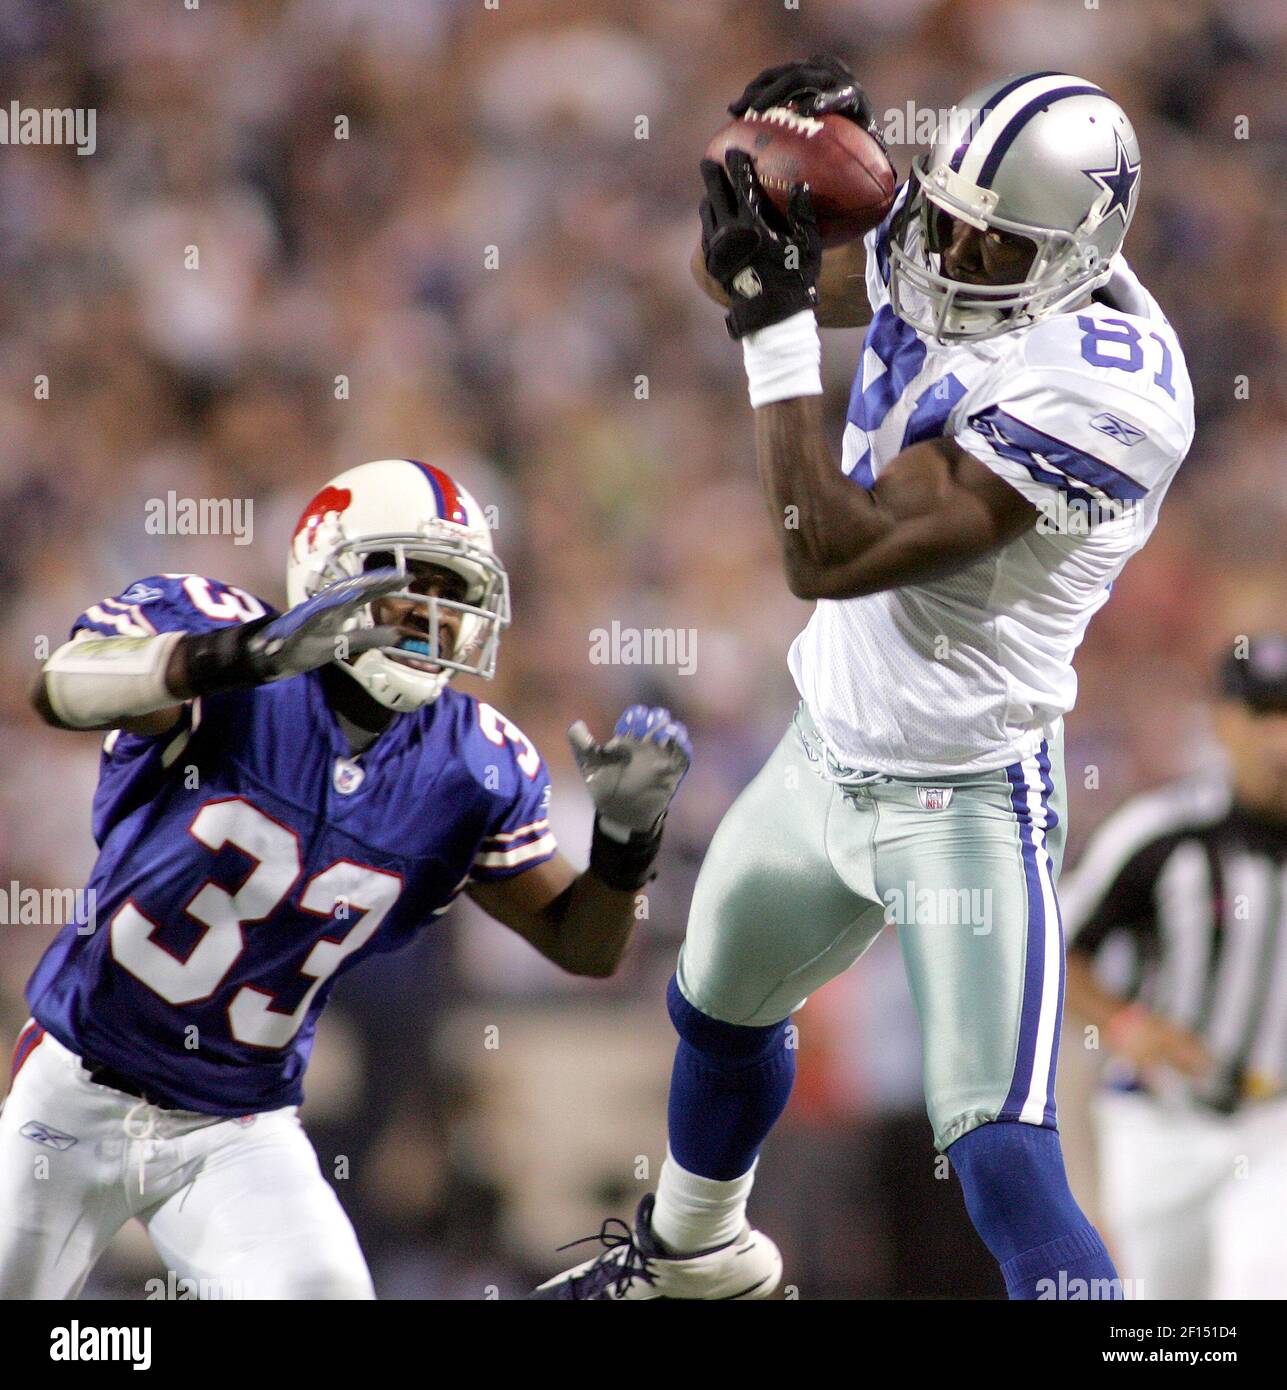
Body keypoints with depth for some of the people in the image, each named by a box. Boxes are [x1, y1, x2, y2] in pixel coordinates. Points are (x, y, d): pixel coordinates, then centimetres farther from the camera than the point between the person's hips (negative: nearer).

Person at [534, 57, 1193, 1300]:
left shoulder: (1099, 390, -31)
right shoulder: (926, 257, -7)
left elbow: (831, 555, -32)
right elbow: (731, 270, 10)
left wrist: (776, 328, -30)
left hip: (966, 801, -9)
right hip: (827, 754, 9)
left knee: (1001, 1162, -19)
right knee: (718, 1009, 32)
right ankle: (691, 1252, 61)